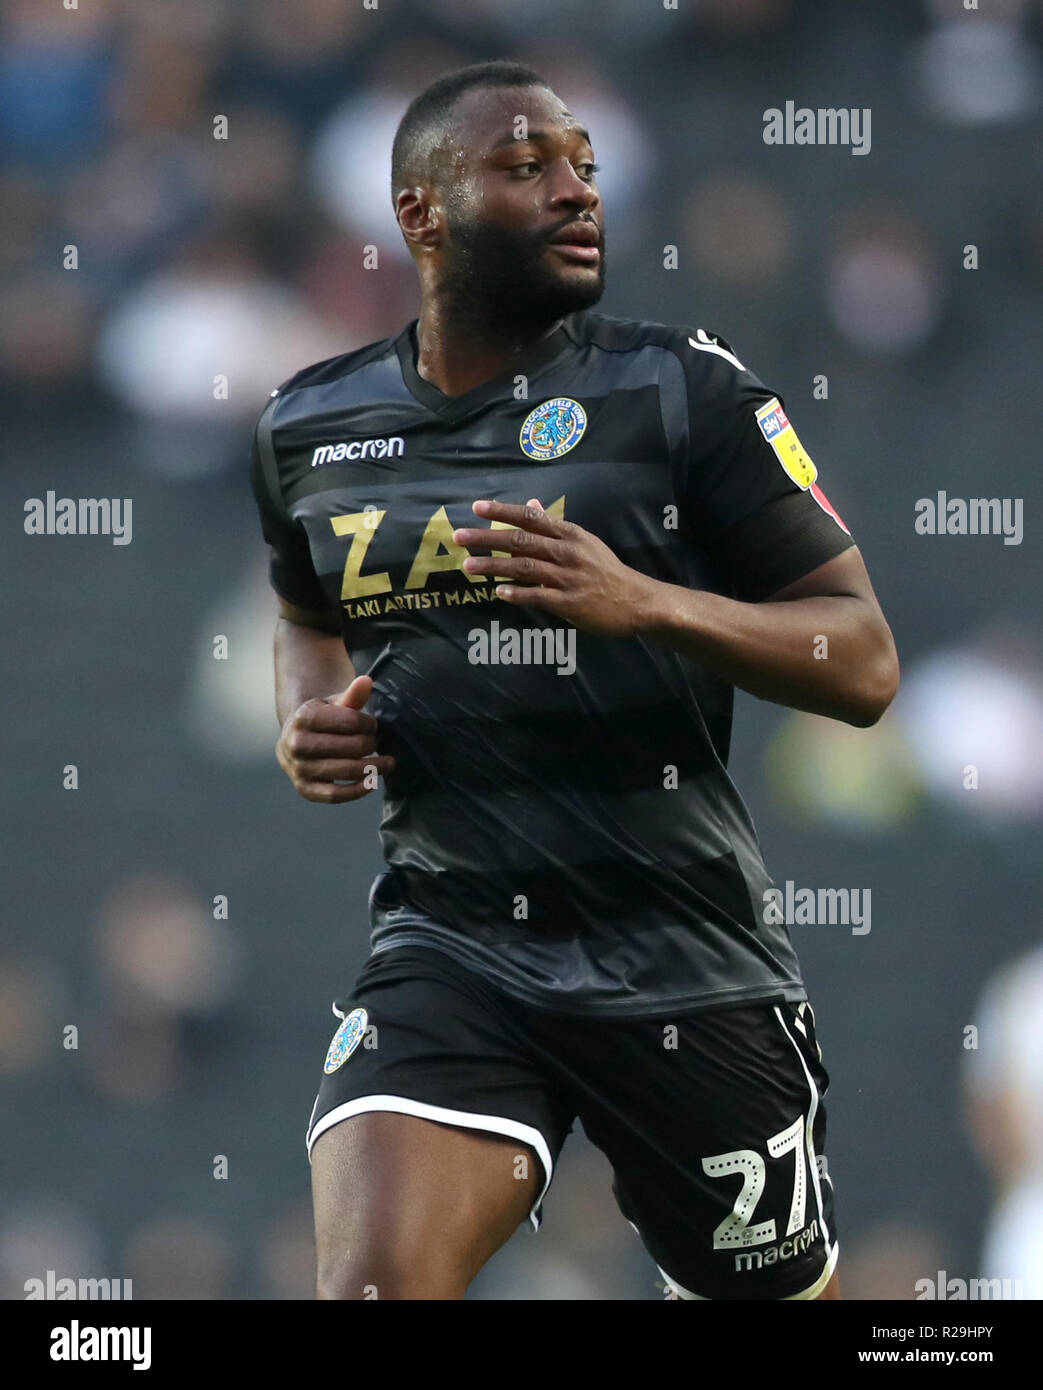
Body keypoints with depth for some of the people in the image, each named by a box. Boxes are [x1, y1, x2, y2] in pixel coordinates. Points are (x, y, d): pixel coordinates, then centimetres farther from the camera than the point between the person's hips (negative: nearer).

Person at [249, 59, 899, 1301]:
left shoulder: (683, 392, -5)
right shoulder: (311, 428, 7)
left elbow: (862, 663, -6)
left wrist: (644, 602, -23)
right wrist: (309, 720, 5)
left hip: (684, 955, -2)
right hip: (448, 948, 2)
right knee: (372, 1283, -22)